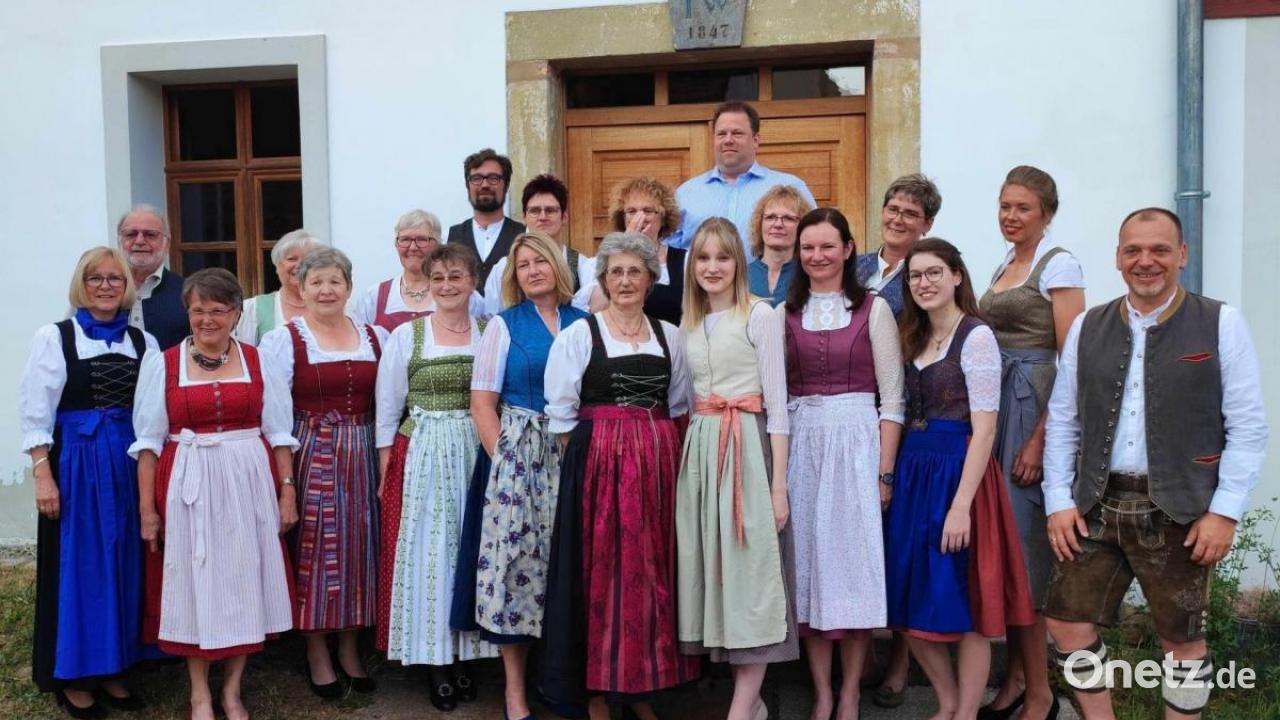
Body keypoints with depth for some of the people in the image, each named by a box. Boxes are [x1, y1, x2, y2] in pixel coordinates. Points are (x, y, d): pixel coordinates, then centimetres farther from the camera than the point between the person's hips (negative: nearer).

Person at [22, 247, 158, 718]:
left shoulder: (143, 341, 7)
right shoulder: (54, 337, -2)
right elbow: (35, 411, -6)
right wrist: (43, 475, -12)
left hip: (130, 465, 4)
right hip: (74, 463, -3)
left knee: (123, 566, 9)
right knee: (77, 566, 3)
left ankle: (112, 670, 23)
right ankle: (73, 678, 17)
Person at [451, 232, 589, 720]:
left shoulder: (582, 323, 9)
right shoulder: (504, 325, 3)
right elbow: (482, 403, -1)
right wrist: (503, 459, -9)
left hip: (575, 456, 2)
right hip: (516, 454, -2)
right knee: (516, 557, -2)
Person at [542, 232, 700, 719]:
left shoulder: (669, 336, 10)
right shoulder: (578, 335, -1)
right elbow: (560, 413, -2)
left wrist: (652, 448, 5)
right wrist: (590, 458, -5)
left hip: (657, 464, 4)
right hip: (598, 464, -3)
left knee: (650, 570, 7)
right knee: (600, 571, 0)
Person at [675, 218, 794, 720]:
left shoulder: (759, 315, -2)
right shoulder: (688, 323, 15)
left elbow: (776, 401, -6)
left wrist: (779, 483, -12)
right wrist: (688, 459, 7)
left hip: (746, 447, -6)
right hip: (699, 450, 6)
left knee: (749, 568, -5)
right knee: (712, 566, 5)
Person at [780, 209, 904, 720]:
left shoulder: (873, 309, 0)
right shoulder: (785, 313, 8)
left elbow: (892, 397, -2)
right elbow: (775, 393, 9)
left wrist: (885, 470, -8)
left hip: (856, 440, -2)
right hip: (801, 443, 3)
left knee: (853, 558, 1)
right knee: (808, 558, 5)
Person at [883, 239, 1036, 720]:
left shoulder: (976, 337, -10)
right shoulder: (913, 339, 12)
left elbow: (984, 429, -15)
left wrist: (961, 505, -20)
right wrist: (891, 477, 5)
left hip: (958, 473, -7)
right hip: (912, 474, 7)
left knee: (962, 604, 2)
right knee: (912, 601, 11)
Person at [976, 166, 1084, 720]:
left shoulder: (1058, 265, -6)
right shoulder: (1003, 268, 17)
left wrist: (1041, 438, -19)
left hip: (1034, 406, -7)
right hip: (995, 407, 7)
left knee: (1023, 546, -5)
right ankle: (1015, 675, 20)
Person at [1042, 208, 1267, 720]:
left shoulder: (1221, 323, -2)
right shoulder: (1087, 328, 7)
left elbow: (1247, 427, -5)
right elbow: (1062, 421, 7)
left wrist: (1225, 511, -10)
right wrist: (1059, 501, 0)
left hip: (1180, 512, -3)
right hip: (1096, 506, 3)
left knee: (1183, 641, 9)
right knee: (1067, 624, 5)